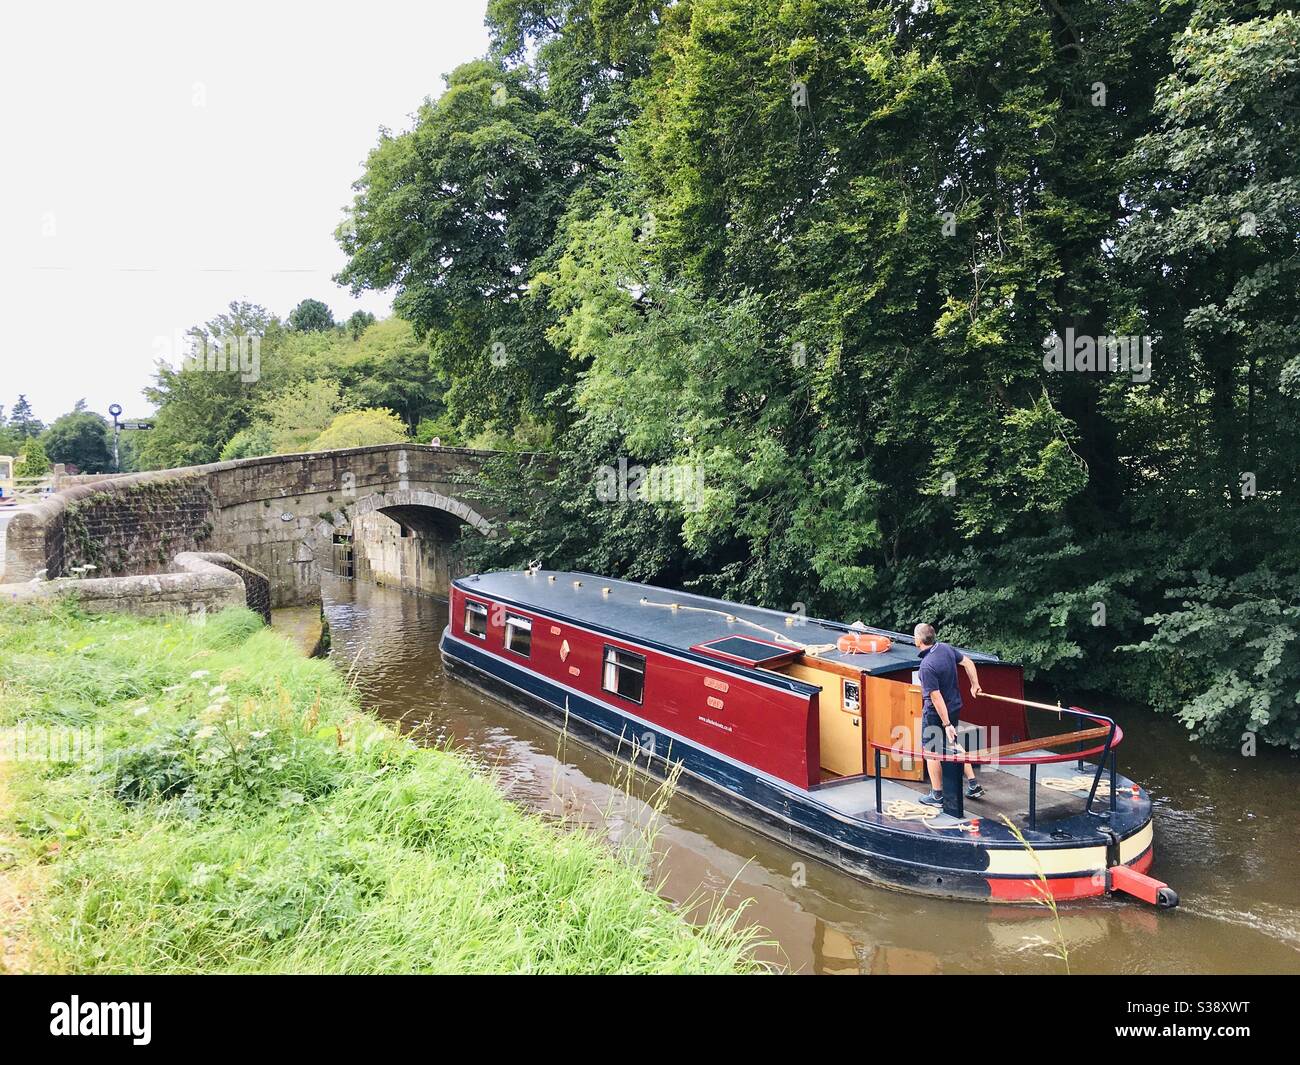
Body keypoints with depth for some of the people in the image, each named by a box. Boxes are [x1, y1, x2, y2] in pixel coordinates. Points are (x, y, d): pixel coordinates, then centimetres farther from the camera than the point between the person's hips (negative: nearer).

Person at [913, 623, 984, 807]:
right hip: (955, 707, 8)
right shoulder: (946, 648, -5)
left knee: (931, 752, 8)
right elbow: (968, 662, 9)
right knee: (954, 746, 24)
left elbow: (936, 698, -27)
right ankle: (973, 785, 27)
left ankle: (937, 795, 16)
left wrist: (947, 724, -22)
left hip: (936, 712, -8)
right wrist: (975, 685, 21)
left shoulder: (927, 665, -29)